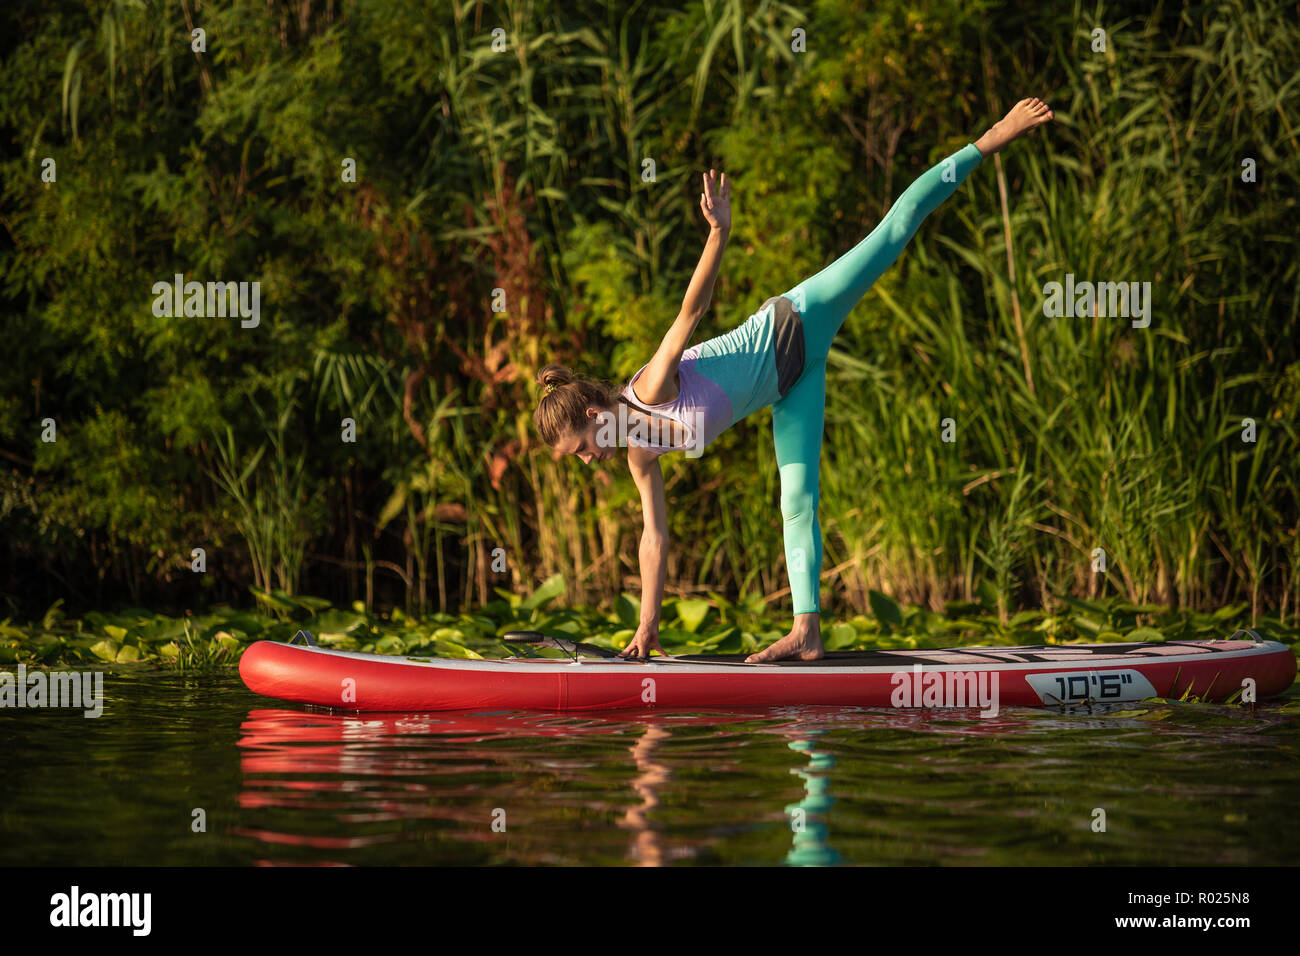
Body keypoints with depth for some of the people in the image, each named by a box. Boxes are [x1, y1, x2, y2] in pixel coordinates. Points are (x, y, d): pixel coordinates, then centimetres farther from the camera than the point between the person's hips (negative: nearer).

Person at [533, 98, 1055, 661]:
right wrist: (647, 625, 2)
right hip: (790, 385, 6)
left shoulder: (653, 387, -25)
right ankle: (806, 632, -2)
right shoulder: (641, 455, -4)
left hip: (794, 328, -6)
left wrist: (718, 234, -48)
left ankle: (991, 140, 13)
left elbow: (692, 310, -32)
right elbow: (654, 536, 2)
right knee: (797, 503, -1)